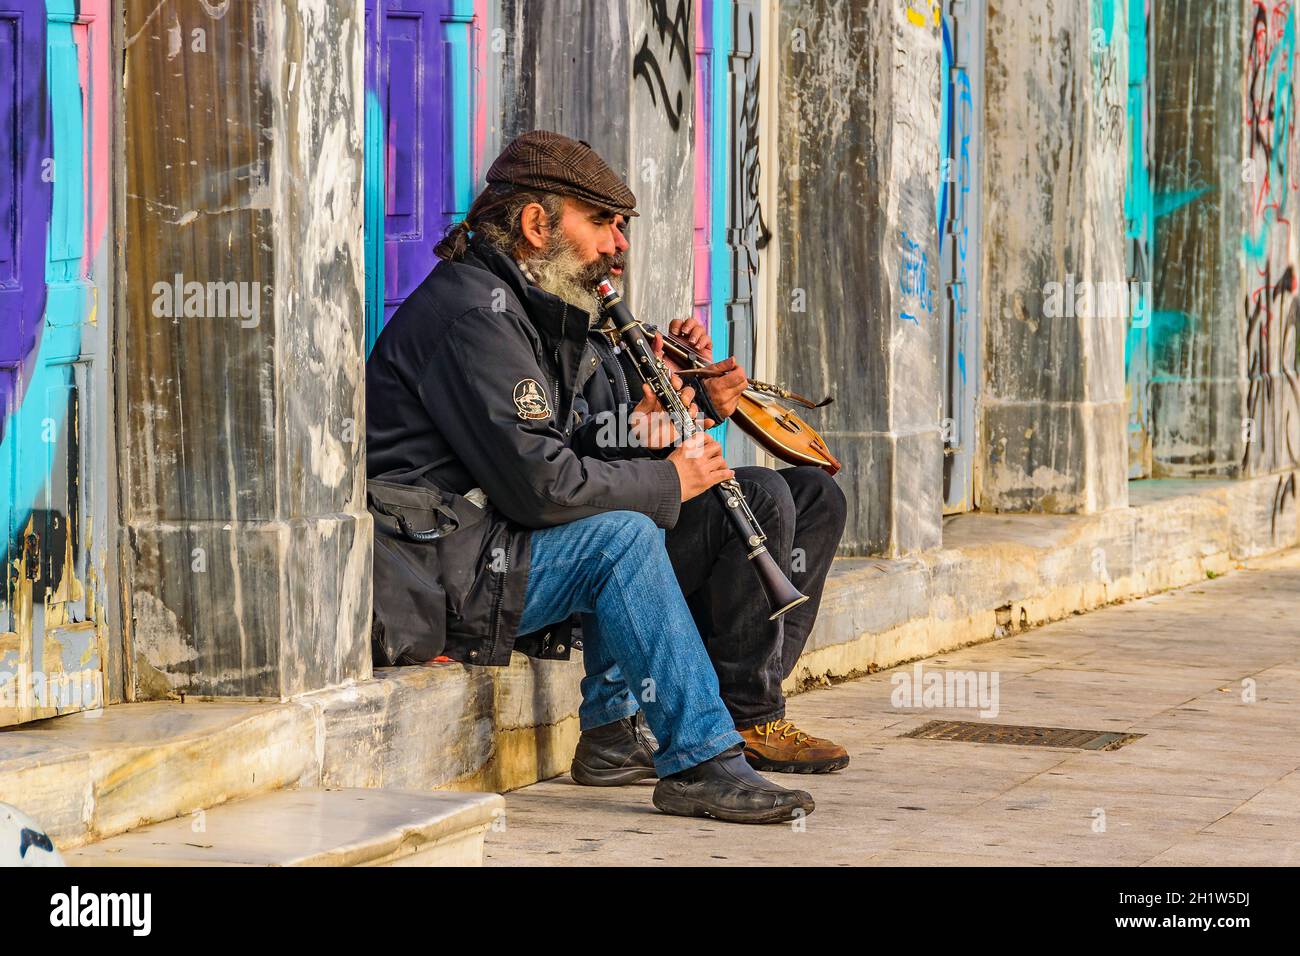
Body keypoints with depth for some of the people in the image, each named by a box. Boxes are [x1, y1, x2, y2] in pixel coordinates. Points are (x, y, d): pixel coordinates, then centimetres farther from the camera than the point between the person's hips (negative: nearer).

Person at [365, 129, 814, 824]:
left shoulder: (530, 311, 17)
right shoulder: (473, 314, -17)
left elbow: (571, 449, 17)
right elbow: (538, 481, -23)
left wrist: (640, 426, -3)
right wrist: (667, 482, -11)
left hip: (469, 544, 11)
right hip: (428, 576, -11)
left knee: (625, 524, 13)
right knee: (622, 537, -21)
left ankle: (609, 730, 10)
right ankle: (700, 763, -19)